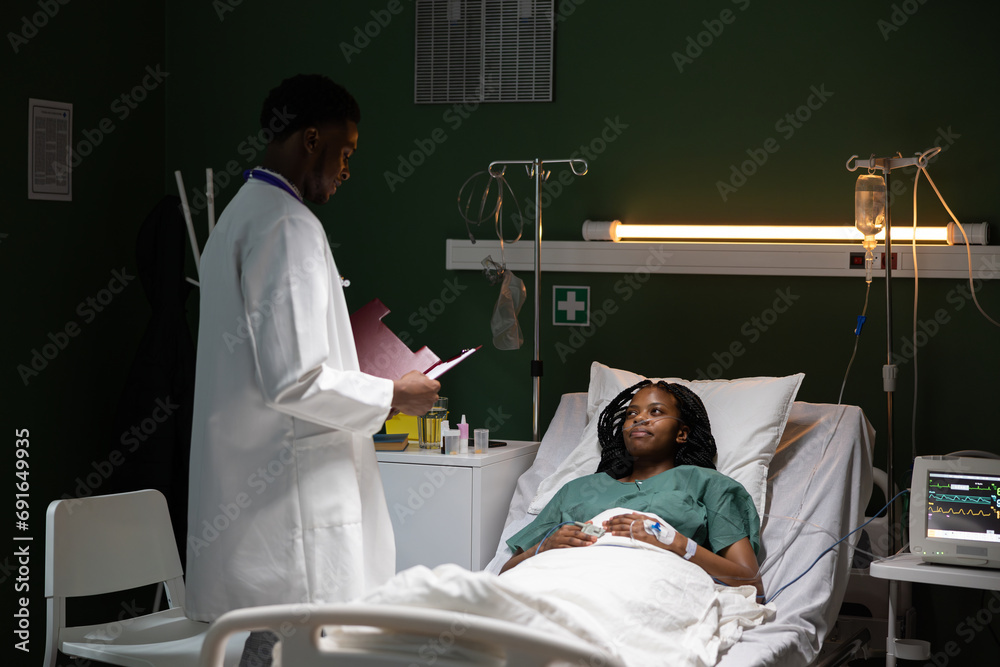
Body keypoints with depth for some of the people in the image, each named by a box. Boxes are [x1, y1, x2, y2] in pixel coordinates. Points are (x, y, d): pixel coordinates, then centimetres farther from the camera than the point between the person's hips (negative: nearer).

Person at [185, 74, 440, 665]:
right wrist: (392, 396, -8)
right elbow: (295, 380, -21)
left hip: (245, 484, 10)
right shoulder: (291, 228, -15)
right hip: (292, 498, -10)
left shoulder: (239, 216, 17)